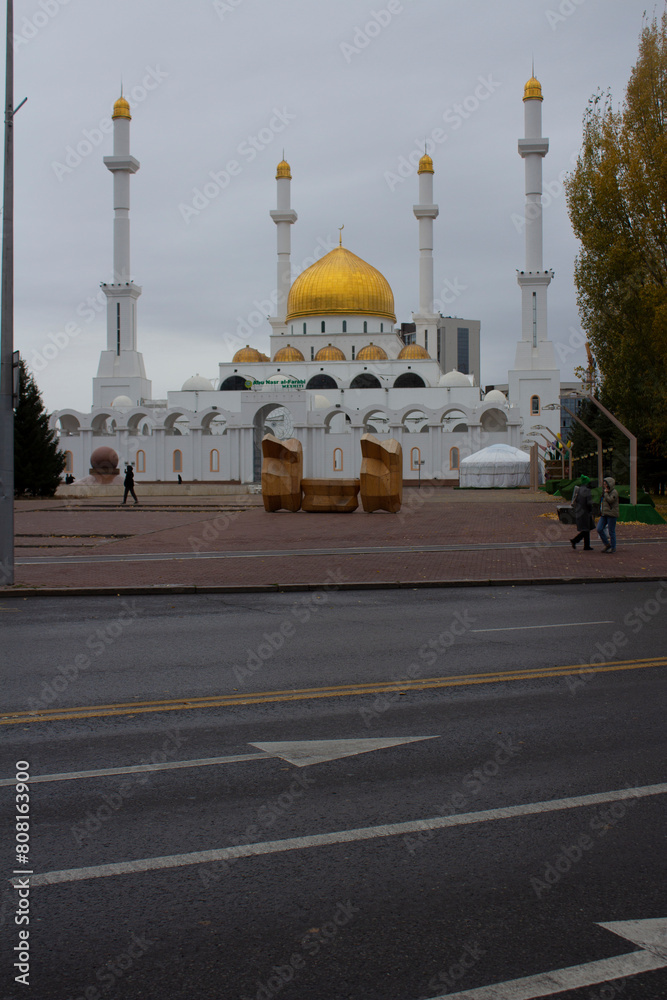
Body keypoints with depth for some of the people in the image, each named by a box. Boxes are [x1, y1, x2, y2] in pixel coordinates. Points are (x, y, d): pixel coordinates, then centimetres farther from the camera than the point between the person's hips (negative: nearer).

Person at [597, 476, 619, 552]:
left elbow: (610, 500, -23)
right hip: (604, 514, 8)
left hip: (611, 514, -8)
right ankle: (607, 545, 10)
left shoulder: (614, 492, -8)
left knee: (611, 531, -2)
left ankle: (613, 547, 8)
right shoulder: (605, 492, 17)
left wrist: (606, 493, -11)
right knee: (599, 529, -2)